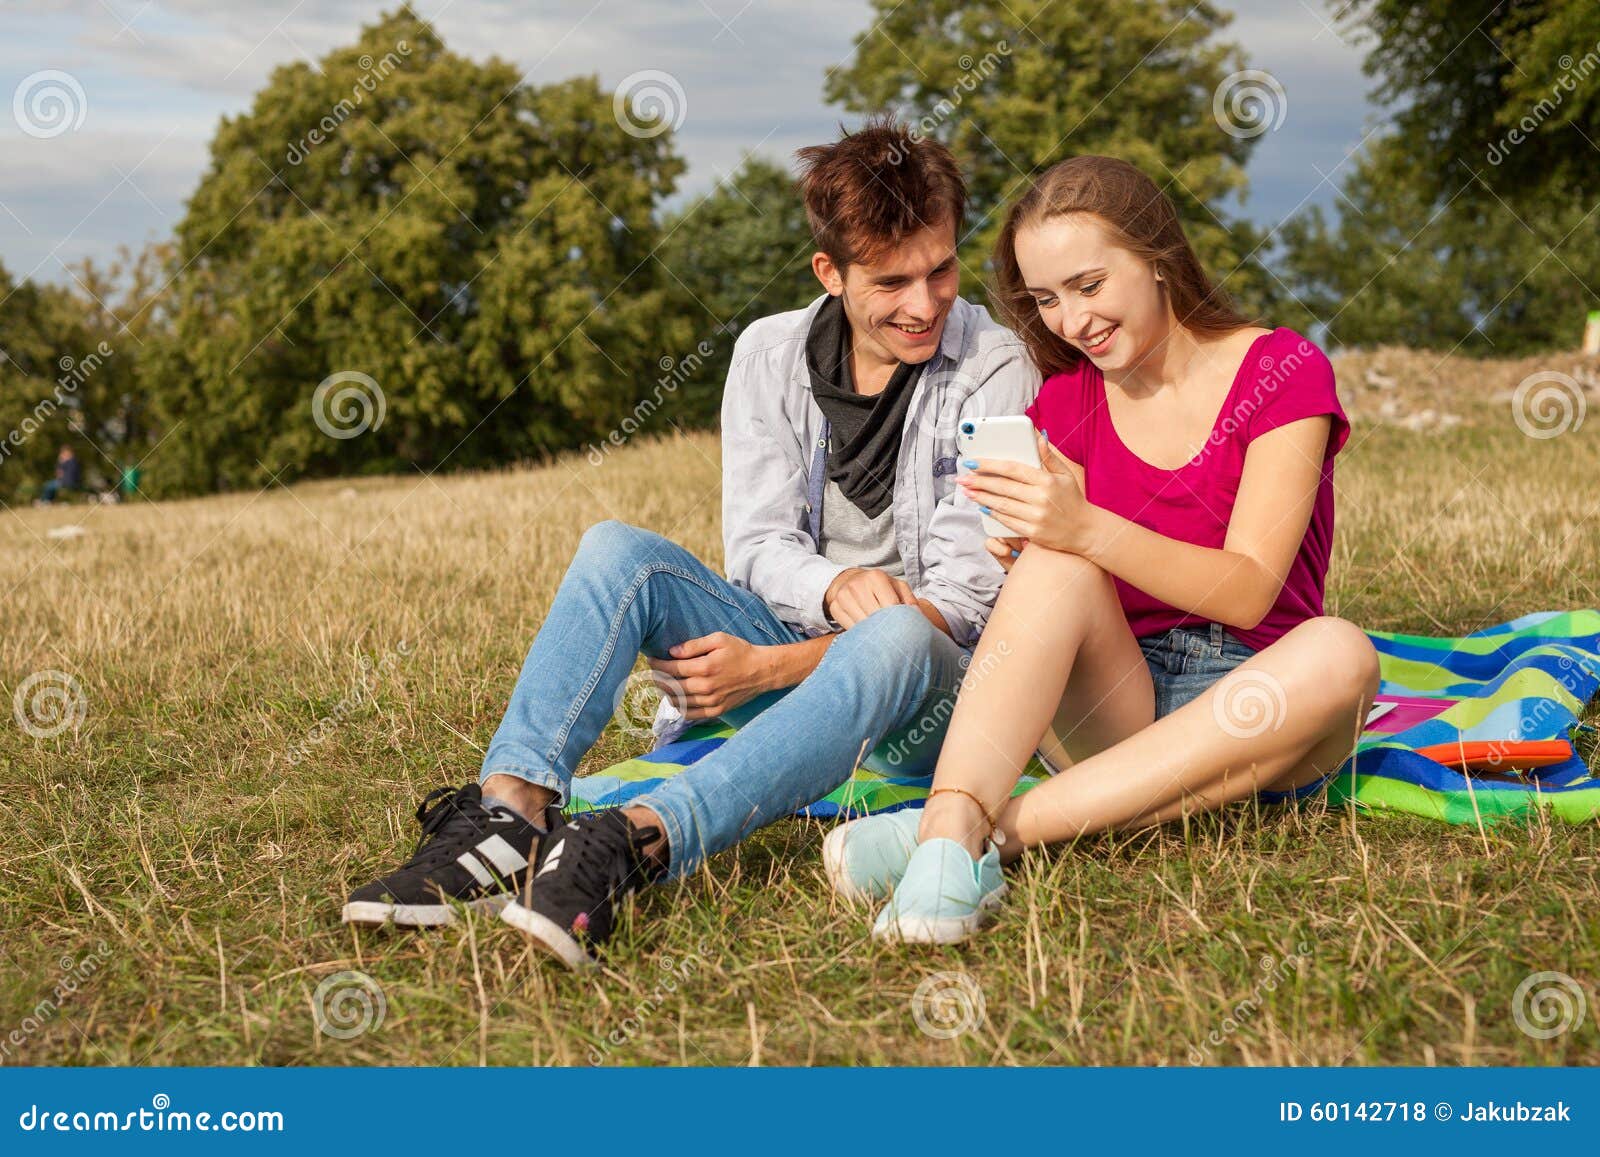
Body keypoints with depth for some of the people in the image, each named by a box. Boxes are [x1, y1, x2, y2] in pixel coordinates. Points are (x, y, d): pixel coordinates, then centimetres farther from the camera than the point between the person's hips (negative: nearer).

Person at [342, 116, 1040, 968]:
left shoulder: (996, 372, -9)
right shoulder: (770, 354, 3)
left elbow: (968, 597, -14)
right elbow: (756, 545, -1)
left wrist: (767, 668, -23)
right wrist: (834, 587, -27)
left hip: (927, 694, -3)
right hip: (781, 646, 4)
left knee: (897, 639, -40)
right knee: (619, 552, -19)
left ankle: (633, 842, -55)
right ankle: (510, 811, -38)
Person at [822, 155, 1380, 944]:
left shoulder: (1281, 371, -3)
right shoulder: (1067, 403, 9)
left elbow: (1249, 590, -14)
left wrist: (1087, 528, -29)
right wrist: (1028, 548, -23)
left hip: (1249, 710, -1)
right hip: (1113, 706, 2)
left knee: (1339, 654, -35)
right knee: (1056, 565, -27)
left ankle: (1003, 825, -39)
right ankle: (949, 835, -48)